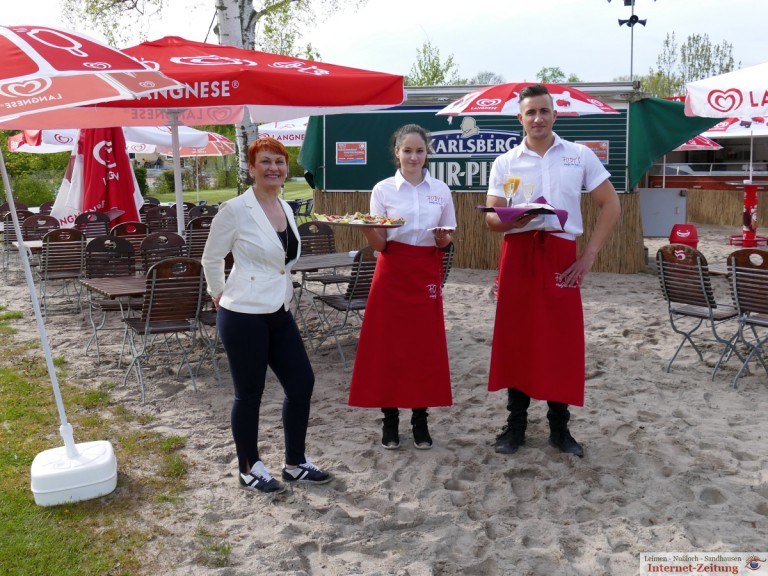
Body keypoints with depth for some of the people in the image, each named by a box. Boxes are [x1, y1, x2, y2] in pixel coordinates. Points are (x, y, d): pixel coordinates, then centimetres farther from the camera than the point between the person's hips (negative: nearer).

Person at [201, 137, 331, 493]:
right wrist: (219, 295, 3)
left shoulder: (286, 208, 9)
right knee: (249, 392, 4)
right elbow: (211, 258, -5)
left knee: (301, 383, 9)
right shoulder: (235, 209, -12)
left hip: (279, 313, 8)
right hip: (244, 315, -7)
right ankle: (249, 469, 23)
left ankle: (295, 463, 24)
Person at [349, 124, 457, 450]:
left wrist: (442, 237, -13)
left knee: (426, 345, 3)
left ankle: (420, 420, 16)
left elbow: (446, 240, 10)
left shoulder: (441, 190, 6)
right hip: (393, 273, -1)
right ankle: (390, 419, 14)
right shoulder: (383, 189, 0)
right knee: (388, 344, 0)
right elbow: (378, 245, -2)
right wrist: (367, 228, -23)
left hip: (427, 273, 2)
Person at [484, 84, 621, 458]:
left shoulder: (581, 156, 6)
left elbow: (611, 205, 6)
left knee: (562, 342, 2)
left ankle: (559, 427, 15)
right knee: (515, 339, 3)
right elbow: (491, 219, 2)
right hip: (518, 256, 1)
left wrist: (590, 255, -3)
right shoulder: (504, 163, 7)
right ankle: (515, 424, 15)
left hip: (561, 256, 0)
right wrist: (512, 219, -21)